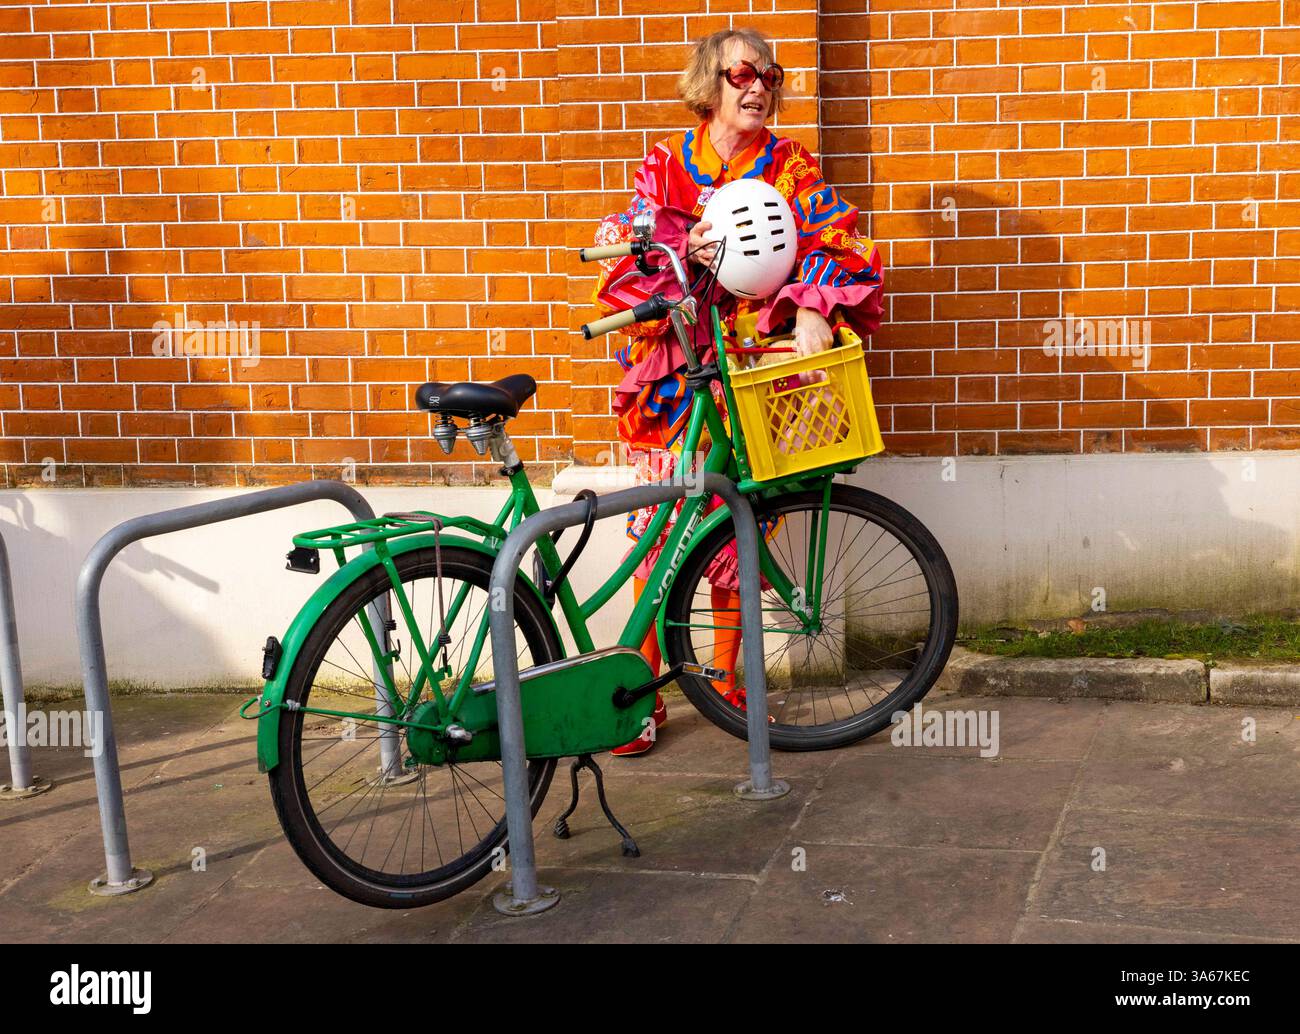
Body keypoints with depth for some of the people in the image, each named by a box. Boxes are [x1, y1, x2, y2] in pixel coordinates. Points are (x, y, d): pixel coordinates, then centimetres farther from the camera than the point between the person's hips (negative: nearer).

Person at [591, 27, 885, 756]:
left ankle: (726, 679, 21)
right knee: (660, 523, -5)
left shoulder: (791, 167, 6)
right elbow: (635, 257, 1)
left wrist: (814, 307, -24)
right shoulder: (667, 163, 6)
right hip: (676, 363, -1)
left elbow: (836, 242, -5)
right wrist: (687, 250, -20)